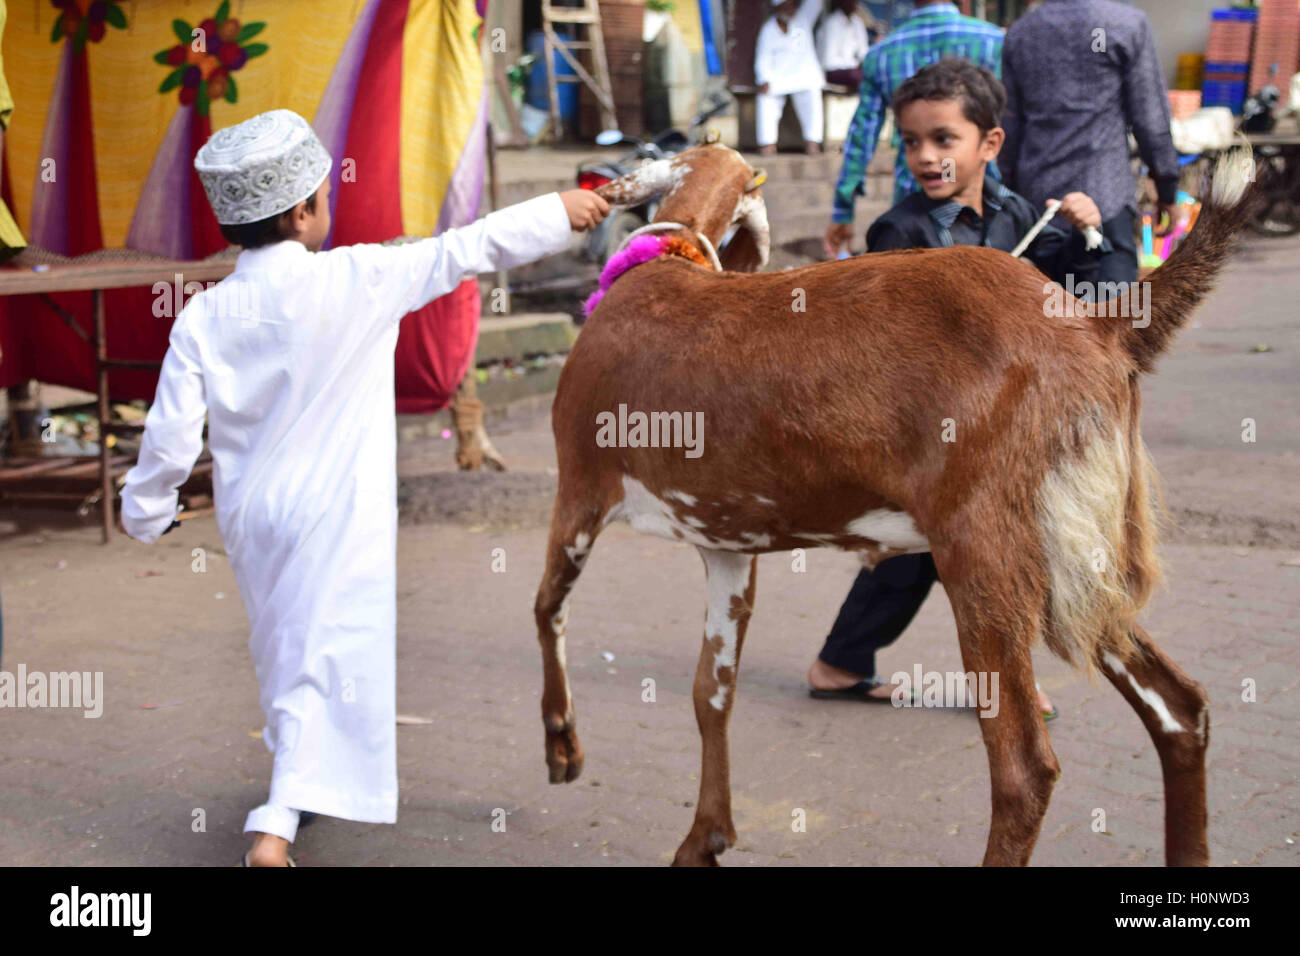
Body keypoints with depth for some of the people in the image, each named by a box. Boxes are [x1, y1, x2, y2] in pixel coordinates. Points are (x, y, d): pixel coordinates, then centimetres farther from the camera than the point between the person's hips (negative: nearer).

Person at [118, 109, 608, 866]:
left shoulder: (205, 316, -6)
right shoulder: (355, 282, -15)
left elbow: (173, 431, -4)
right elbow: (466, 250, -7)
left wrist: (147, 511, 13)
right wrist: (560, 211, 5)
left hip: (250, 513, 5)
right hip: (337, 513, -5)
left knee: (282, 647, 23)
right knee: (329, 660, -3)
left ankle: (298, 772, 44)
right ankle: (277, 827, -12)